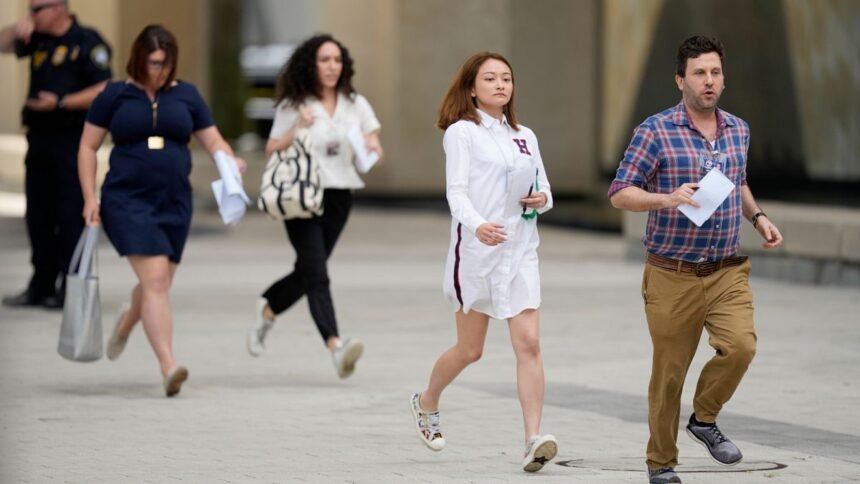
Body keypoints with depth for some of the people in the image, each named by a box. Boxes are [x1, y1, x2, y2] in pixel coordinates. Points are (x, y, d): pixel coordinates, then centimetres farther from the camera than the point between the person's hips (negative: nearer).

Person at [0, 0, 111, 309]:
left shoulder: (87, 43, -8)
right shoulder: (39, 40, 13)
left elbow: (103, 91, -14)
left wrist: (60, 103, -21)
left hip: (72, 141, -7)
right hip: (40, 138, 7)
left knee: (71, 216, -5)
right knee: (38, 216, 10)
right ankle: (42, 287, 18)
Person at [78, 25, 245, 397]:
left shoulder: (186, 95, 8)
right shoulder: (115, 95, 1)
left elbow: (214, 142, 9)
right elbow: (88, 147, 5)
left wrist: (232, 163, -13)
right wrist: (90, 198, -4)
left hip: (174, 203, 4)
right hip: (128, 200, -4)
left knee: (157, 284, 14)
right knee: (155, 279, -17)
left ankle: (125, 324, 48)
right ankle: (168, 367, -23)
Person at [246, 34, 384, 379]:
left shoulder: (356, 105, 8)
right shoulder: (292, 106, -1)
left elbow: (377, 154, 9)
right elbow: (271, 151, -1)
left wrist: (372, 148, -14)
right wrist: (296, 130, -16)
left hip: (339, 198, 5)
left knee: (307, 272, 14)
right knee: (317, 276, -16)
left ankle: (267, 309, 42)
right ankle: (336, 346, -28)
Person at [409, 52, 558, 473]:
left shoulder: (525, 137, 15)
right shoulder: (462, 132, -3)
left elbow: (545, 191, 20)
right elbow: (456, 191, -14)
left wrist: (542, 199, -5)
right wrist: (477, 225, -34)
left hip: (520, 250, 4)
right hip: (477, 249, -4)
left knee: (528, 343, -11)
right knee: (469, 349, 7)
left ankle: (533, 439, -16)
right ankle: (426, 403, 36)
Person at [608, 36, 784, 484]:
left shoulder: (738, 130, 8)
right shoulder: (655, 131, -9)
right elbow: (620, 194, -9)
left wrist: (757, 216, 9)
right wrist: (668, 199, -25)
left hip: (727, 273, 3)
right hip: (672, 275, -3)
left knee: (740, 345, -20)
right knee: (668, 372, 3)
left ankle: (705, 418, 7)